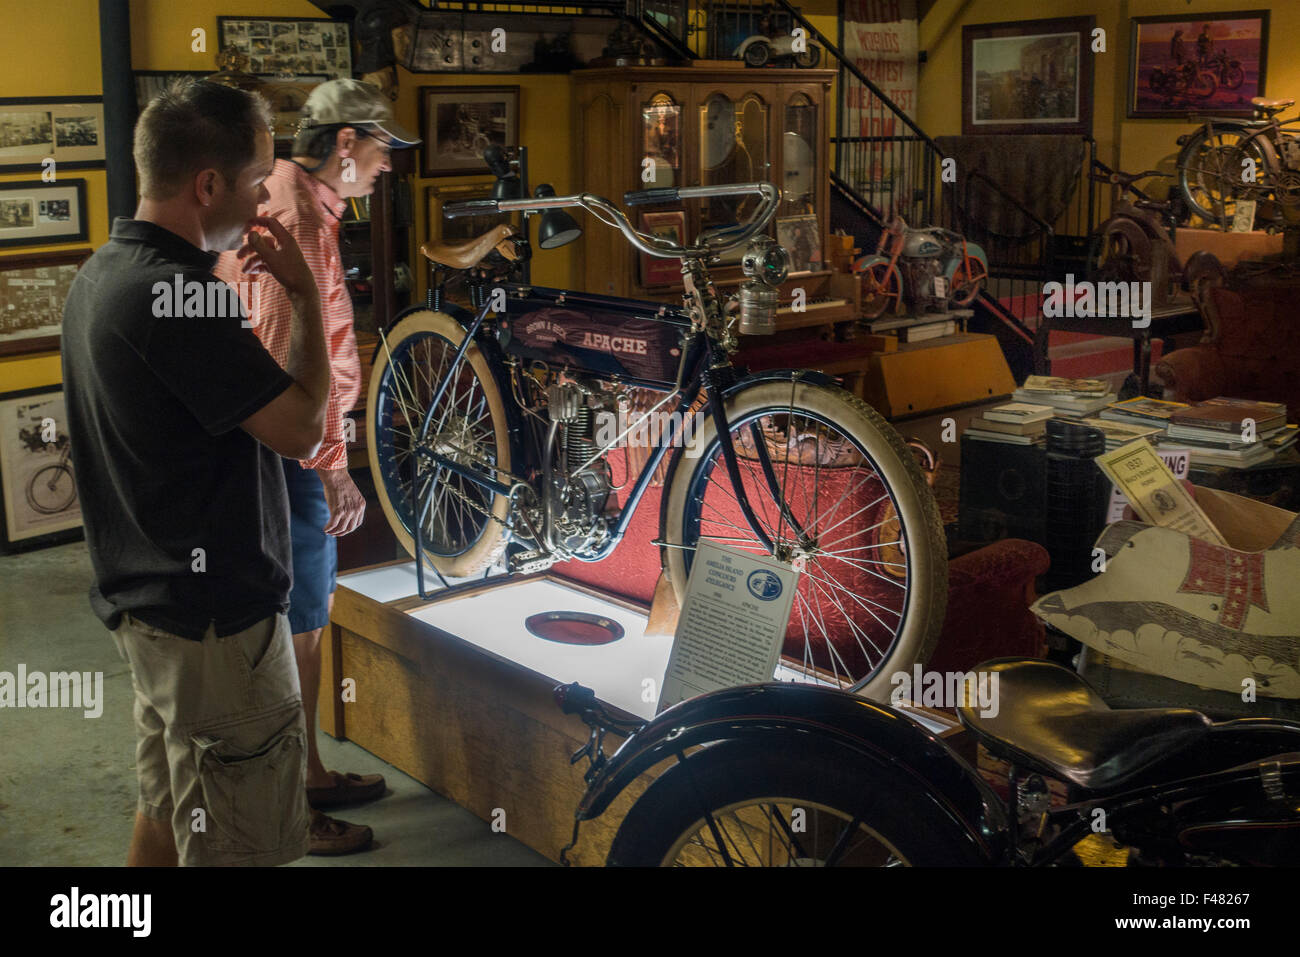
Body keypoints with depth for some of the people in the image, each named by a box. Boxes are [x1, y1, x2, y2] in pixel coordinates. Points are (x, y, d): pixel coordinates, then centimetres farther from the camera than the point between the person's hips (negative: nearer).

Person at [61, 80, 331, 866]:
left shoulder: (100, 275, 8)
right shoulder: (177, 295, -24)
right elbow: (302, 429, -20)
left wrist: (235, 278, 8)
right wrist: (308, 295, -10)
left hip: (144, 602, 10)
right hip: (215, 618, -10)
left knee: (166, 815, 23)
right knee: (235, 844, 3)